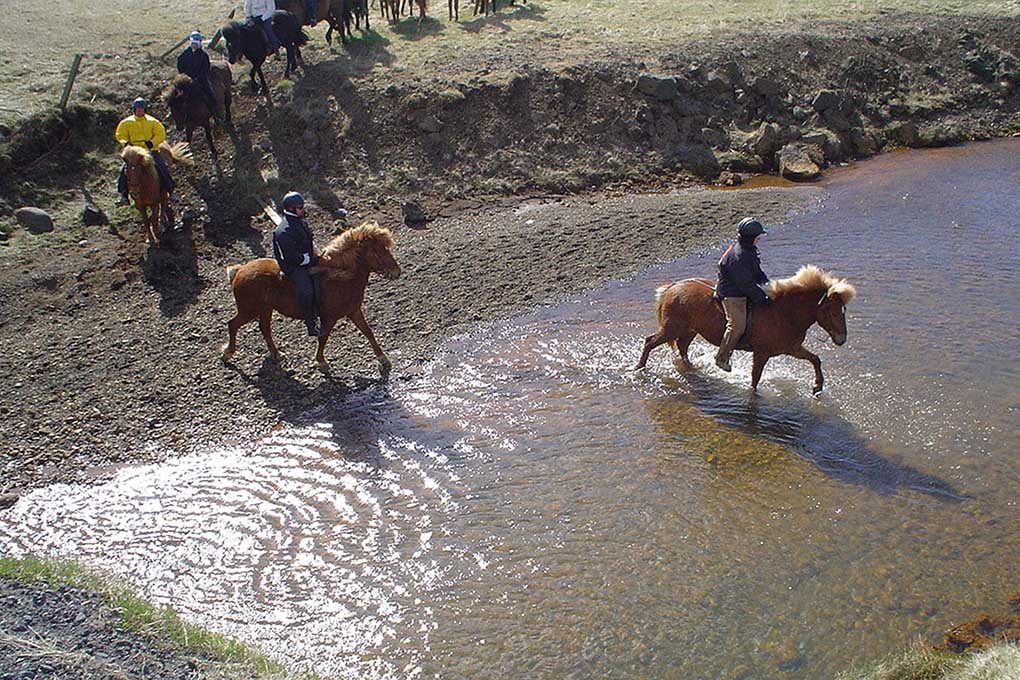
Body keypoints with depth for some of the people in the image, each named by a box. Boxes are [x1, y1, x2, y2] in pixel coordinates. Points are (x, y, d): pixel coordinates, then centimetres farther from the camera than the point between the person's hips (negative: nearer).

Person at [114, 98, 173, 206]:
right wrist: (125, 142, -10)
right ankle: (123, 195, -10)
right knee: (124, 169, -17)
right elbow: (120, 134, 10)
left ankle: (170, 191, 0)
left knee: (163, 168, -15)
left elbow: (161, 134, 3)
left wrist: (152, 142, -14)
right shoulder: (126, 122, 8)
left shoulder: (152, 121, 6)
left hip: (151, 151, 0)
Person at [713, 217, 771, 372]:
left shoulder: (750, 250, 7)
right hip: (732, 294, -11)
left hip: (742, 290, 11)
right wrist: (762, 299, -19)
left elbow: (757, 272, 20)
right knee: (737, 326, -17)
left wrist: (767, 284, 7)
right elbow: (746, 284, -24)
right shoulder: (738, 257, -25)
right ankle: (721, 358, -5)